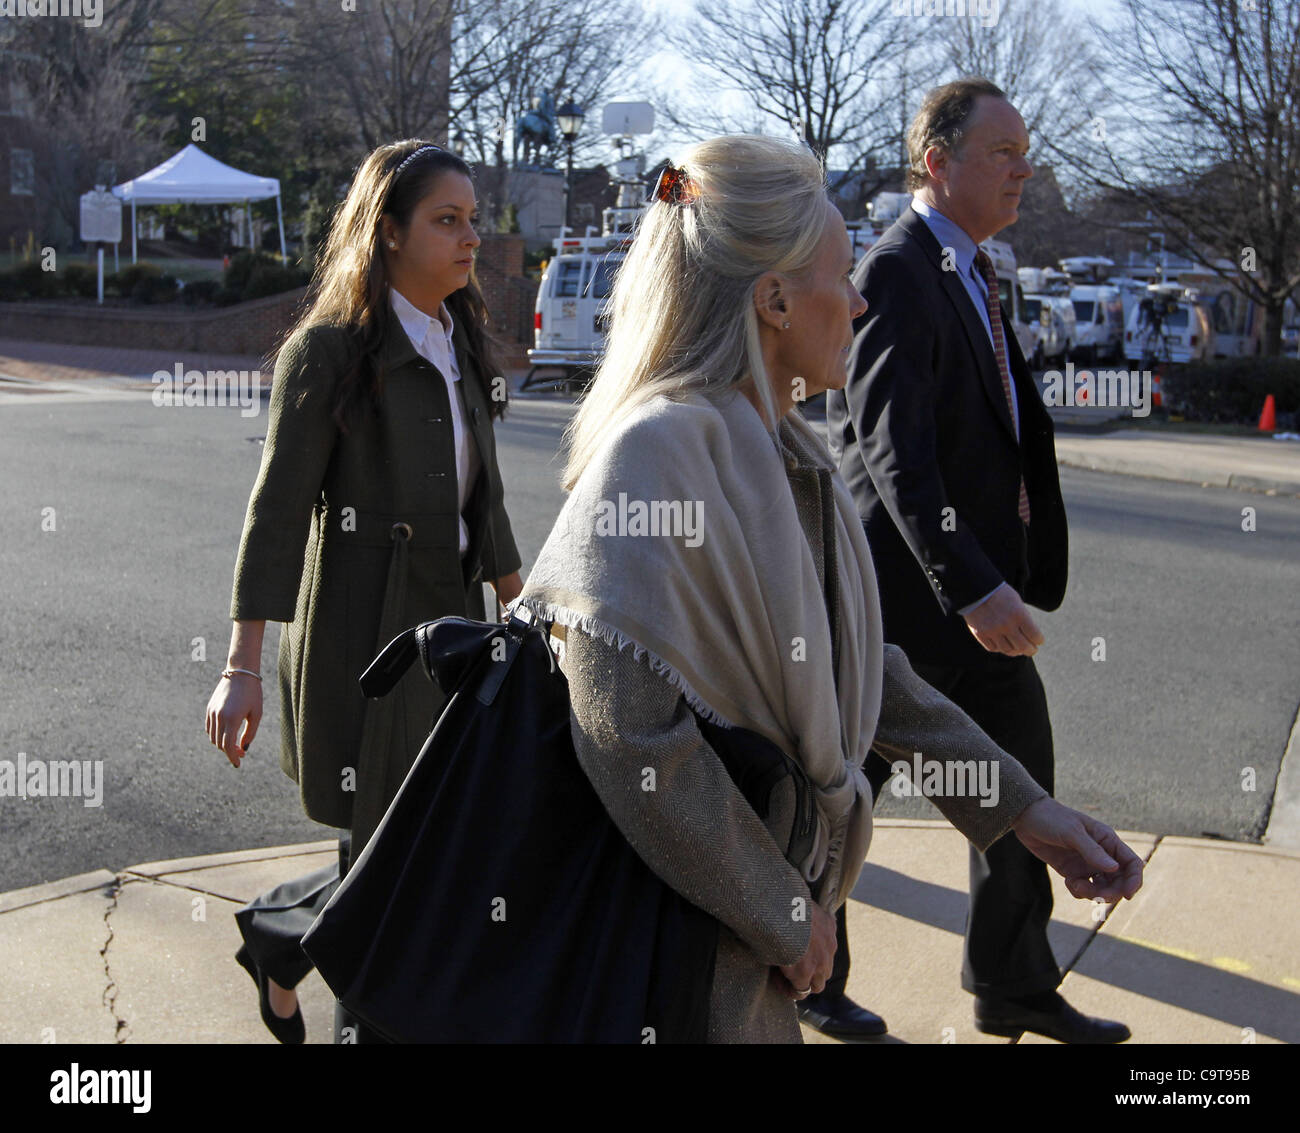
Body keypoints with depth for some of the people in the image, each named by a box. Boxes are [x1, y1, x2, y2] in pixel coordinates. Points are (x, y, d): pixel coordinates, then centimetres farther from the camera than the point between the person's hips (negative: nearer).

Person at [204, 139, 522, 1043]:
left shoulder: (461, 344, 11)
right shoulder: (329, 348, -11)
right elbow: (278, 507, -14)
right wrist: (244, 665, -19)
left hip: (449, 614, 7)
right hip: (363, 626, -7)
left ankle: (278, 944, 30)